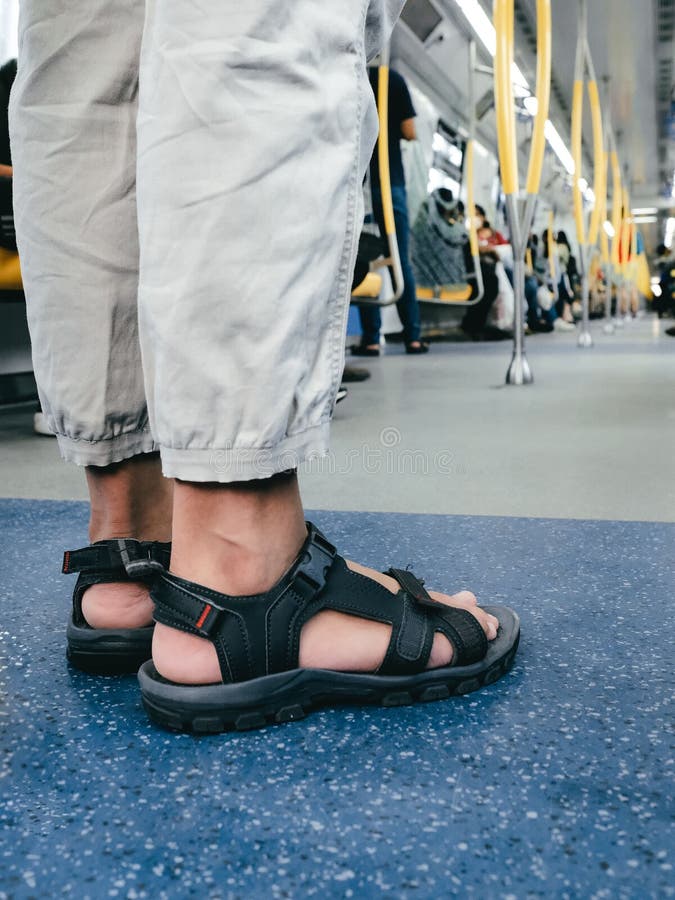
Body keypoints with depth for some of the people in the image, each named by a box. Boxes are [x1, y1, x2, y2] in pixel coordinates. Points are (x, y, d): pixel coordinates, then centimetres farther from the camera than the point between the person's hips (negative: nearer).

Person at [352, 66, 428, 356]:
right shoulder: (394, 79, 2)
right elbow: (410, 133, -1)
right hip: (391, 180, 0)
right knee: (401, 261, 4)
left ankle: (371, 338, -3)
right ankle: (413, 336, 4)